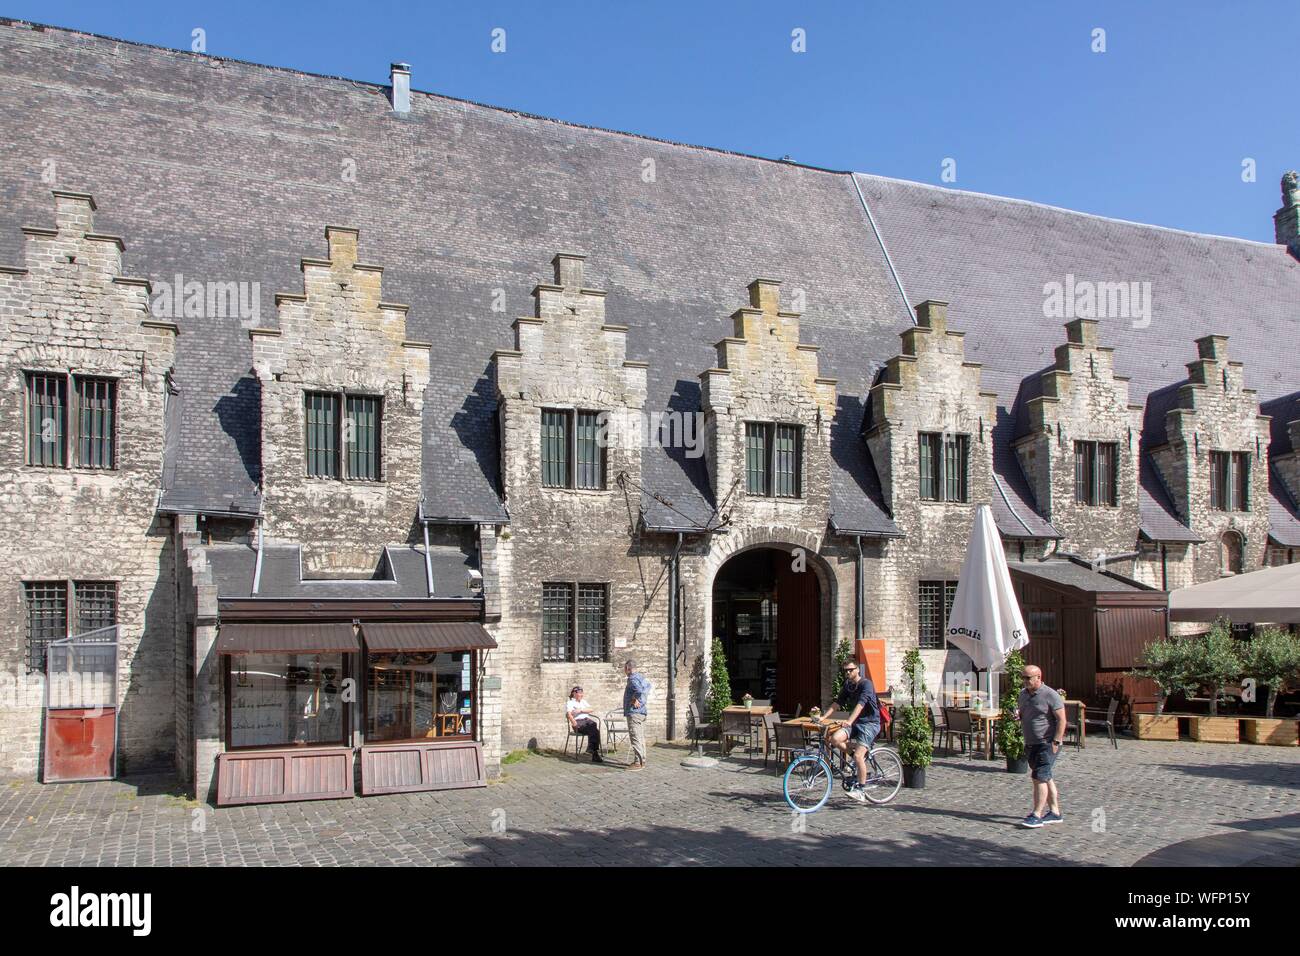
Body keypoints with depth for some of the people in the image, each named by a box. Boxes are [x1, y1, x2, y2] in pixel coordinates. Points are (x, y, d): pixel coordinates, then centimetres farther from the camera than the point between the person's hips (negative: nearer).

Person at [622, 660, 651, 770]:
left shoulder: (632, 679, -16)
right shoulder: (640, 678, 13)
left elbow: (639, 690, -33)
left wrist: (636, 700, -15)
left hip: (634, 712, -10)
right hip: (641, 712, 10)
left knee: (635, 738, -9)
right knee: (641, 738, 13)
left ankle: (638, 763, -9)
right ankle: (642, 761, 19)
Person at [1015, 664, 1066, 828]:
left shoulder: (1050, 695, -13)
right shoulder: (1023, 694, 10)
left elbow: (1062, 719, -14)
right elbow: (1021, 713, 24)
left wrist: (1056, 742, -19)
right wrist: (1017, 715, -1)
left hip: (1047, 744, -8)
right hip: (1030, 744, 8)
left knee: (1039, 777, -11)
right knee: (1045, 778, 14)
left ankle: (1037, 815, -8)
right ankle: (1055, 812, 23)